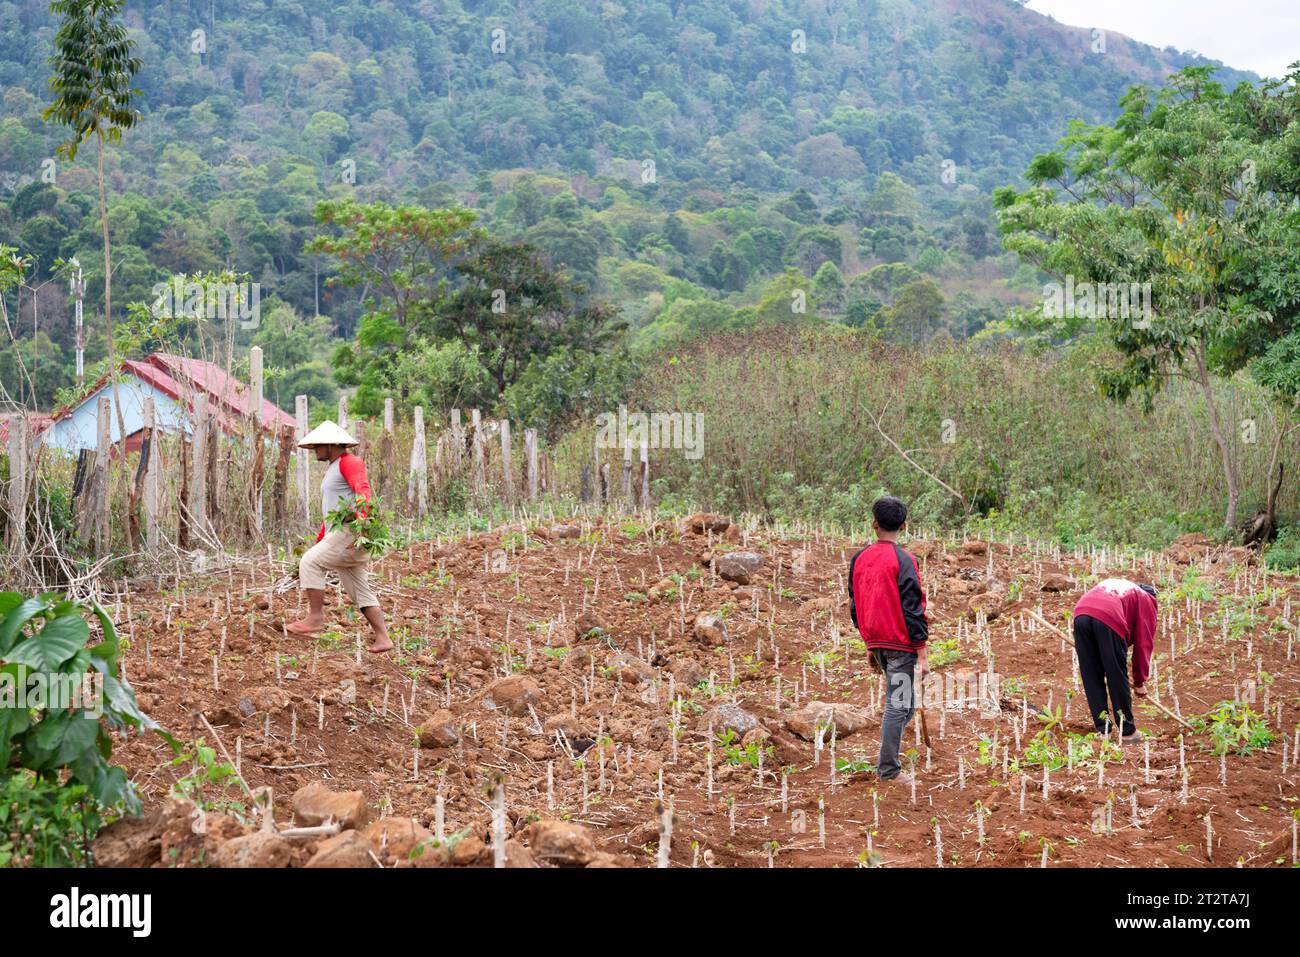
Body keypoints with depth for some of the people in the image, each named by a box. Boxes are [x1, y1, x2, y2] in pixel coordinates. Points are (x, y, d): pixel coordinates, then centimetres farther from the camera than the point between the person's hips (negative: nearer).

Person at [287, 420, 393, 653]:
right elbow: (332, 512, 30)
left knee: (310, 563, -15)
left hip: (352, 534, -10)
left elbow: (363, 491, -25)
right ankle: (383, 639, 4)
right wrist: (318, 545, 28)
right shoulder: (334, 470, 25)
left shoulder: (349, 462, -6)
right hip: (341, 538, 10)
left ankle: (315, 617, -12)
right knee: (360, 592, 6)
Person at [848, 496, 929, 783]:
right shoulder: (903, 561, -14)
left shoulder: (859, 559, 5)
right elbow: (912, 609, -15)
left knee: (905, 703, 21)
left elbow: (855, 605, 11)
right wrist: (922, 652, -11)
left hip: (875, 641, 6)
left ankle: (888, 761, 23)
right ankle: (888, 770, 1)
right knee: (898, 705, 0)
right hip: (900, 644, -6)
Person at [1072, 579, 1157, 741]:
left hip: (1080, 615, 4)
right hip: (1109, 619, -4)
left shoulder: (1108, 584, 42)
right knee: (1117, 677, 8)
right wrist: (1140, 682, 27)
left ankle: (1102, 728, 18)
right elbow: (1144, 644, 20)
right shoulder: (1147, 601, 26)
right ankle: (1127, 731, 16)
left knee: (1091, 678, 14)